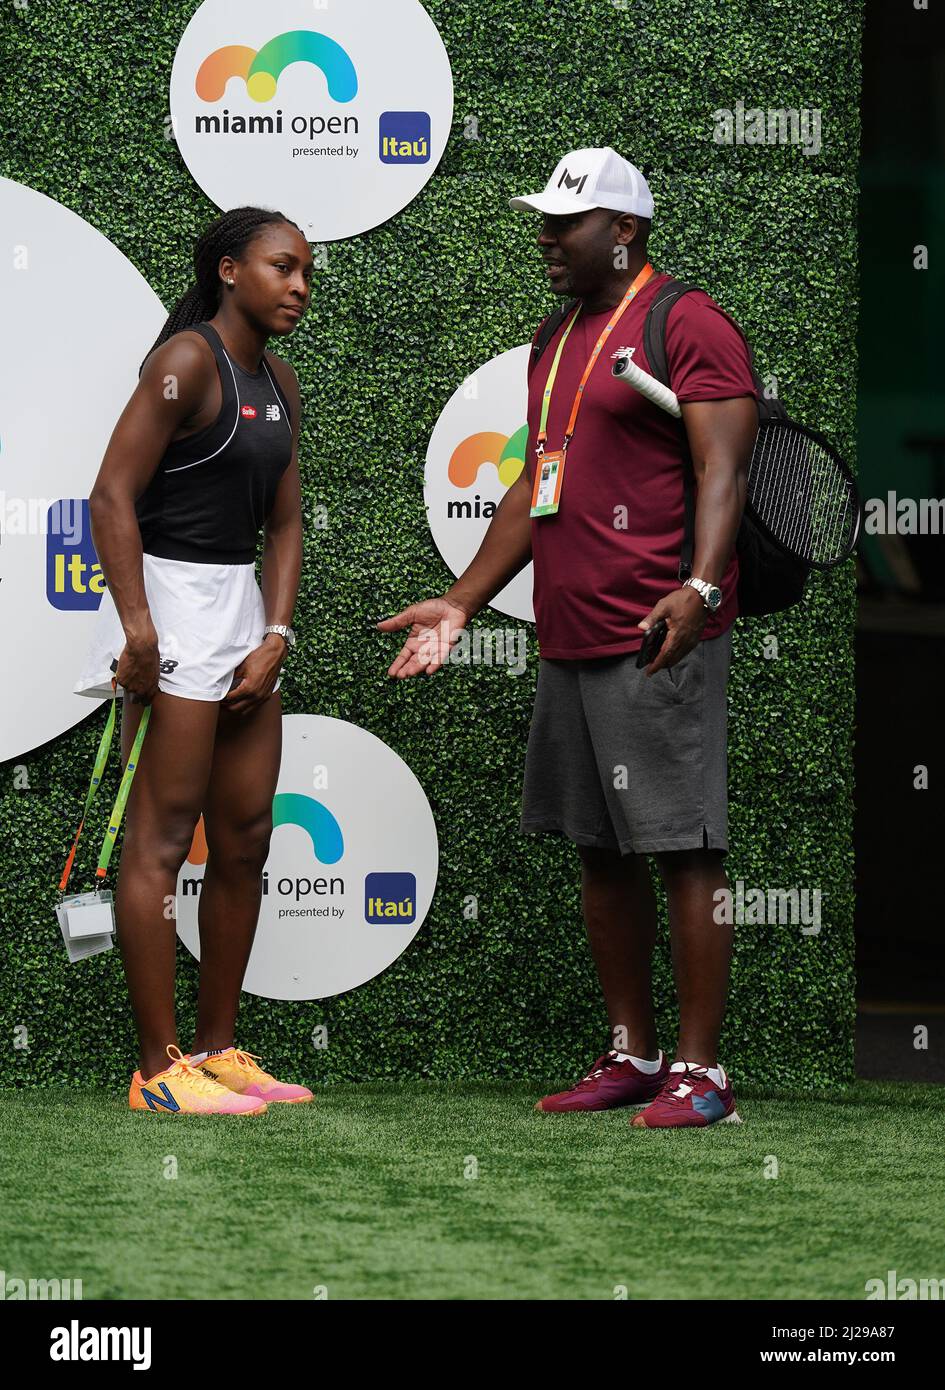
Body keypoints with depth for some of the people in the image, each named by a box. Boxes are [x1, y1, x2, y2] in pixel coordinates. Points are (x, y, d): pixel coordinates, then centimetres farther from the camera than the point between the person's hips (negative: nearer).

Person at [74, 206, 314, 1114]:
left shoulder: (278, 384, 13)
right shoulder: (187, 361, -13)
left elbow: (283, 524, 14)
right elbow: (112, 498, -18)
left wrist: (274, 639, 1)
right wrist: (138, 631, -22)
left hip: (241, 608, 9)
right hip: (169, 601, -9)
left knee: (246, 838, 11)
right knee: (161, 840, -7)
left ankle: (217, 1050, 20)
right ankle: (159, 1069, -7)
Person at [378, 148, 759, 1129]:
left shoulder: (684, 323, -7)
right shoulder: (558, 344, 21)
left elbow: (722, 468, -16)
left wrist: (701, 587, -29)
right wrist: (460, 603, 23)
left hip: (658, 641, -9)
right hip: (570, 643, 9)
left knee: (681, 848, -8)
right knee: (598, 851, 11)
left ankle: (701, 1072, -6)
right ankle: (632, 1056, 20)